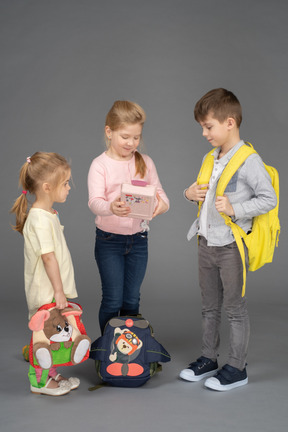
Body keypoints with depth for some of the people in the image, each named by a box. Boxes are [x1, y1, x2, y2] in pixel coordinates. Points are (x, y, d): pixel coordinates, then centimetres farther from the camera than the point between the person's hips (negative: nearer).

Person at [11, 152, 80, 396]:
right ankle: (40, 381, 16)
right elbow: (48, 257, -24)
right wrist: (58, 290, -21)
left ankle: (52, 374, 31)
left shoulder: (49, 214, 9)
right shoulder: (40, 219, -23)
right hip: (45, 291, -9)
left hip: (54, 289, 9)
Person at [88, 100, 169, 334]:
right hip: (109, 239, -3)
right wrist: (111, 208, -45)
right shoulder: (100, 165, -9)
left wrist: (162, 204, -27)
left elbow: (159, 192, -2)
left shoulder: (145, 162, 3)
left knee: (132, 300, 13)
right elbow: (95, 201, -22)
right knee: (112, 300, 2)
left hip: (138, 238, 3)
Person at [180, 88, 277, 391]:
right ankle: (208, 358, 31)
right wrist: (190, 193, 2)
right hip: (207, 242, 8)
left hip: (232, 245, -8)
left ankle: (237, 367, 16)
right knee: (209, 306, 17)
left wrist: (235, 210, -24)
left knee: (234, 307, 4)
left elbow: (269, 199, -16)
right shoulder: (210, 158, 10)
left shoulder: (249, 161, -15)